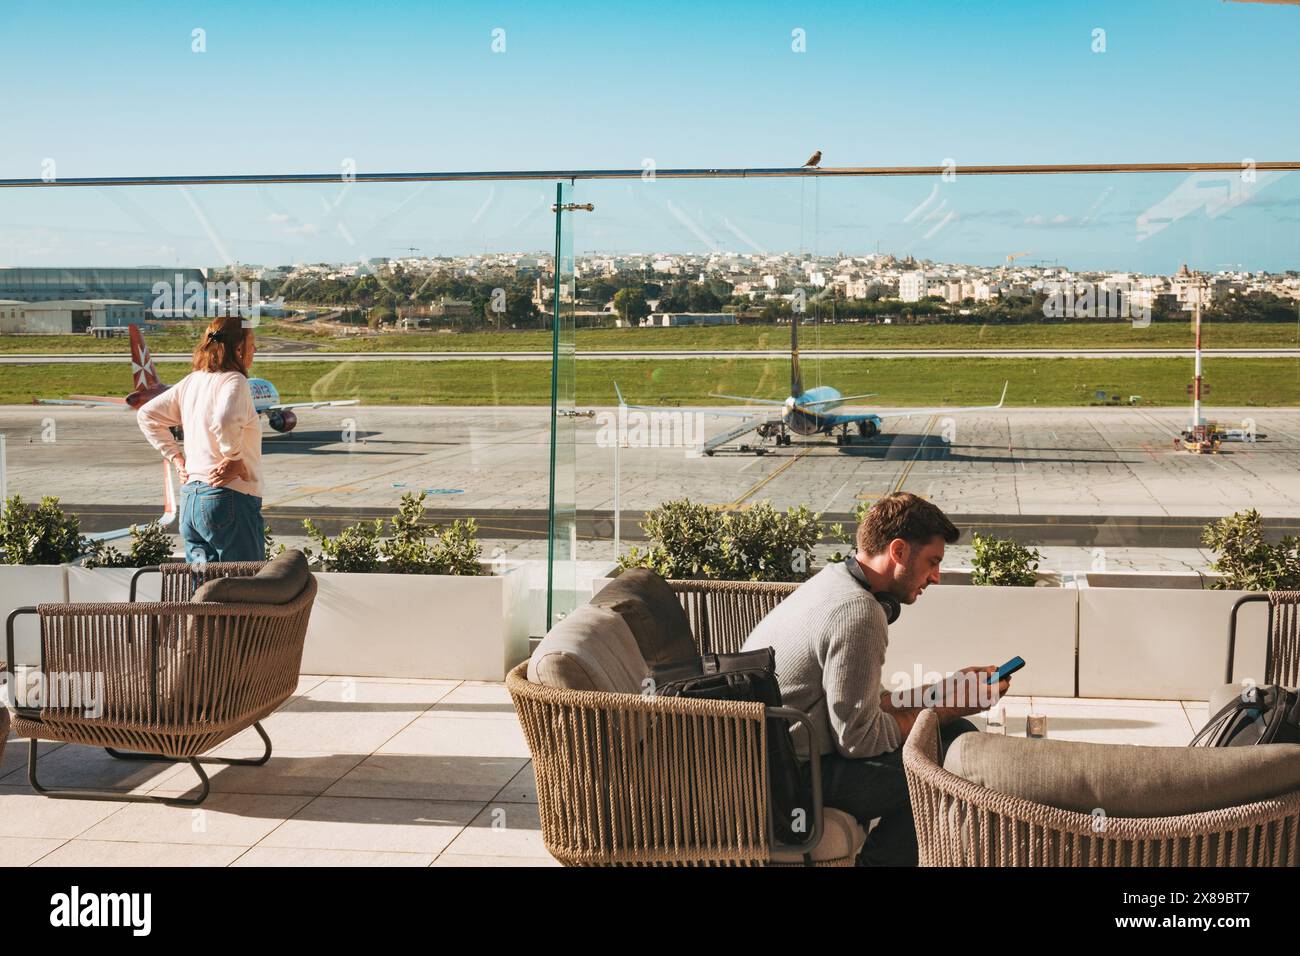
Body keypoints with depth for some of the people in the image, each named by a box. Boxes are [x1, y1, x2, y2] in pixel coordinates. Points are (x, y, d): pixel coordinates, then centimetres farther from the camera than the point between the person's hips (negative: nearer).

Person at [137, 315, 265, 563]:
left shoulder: (192, 381, 12)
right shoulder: (234, 381, -12)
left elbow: (147, 414, 18)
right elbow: (225, 424, -32)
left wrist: (177, 458, 15)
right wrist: (235, 460, -16)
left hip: (190, 497, 8)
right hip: (228, 499, -8)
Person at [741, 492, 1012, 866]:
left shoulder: (833, 579, 9)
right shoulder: (858, 613, -21)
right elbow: (859, 739, -18)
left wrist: (946, 689, 11)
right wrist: (948, 707, -7)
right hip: (792, 776, -10)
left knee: (957, 733, 12)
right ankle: (876, 860, 6)